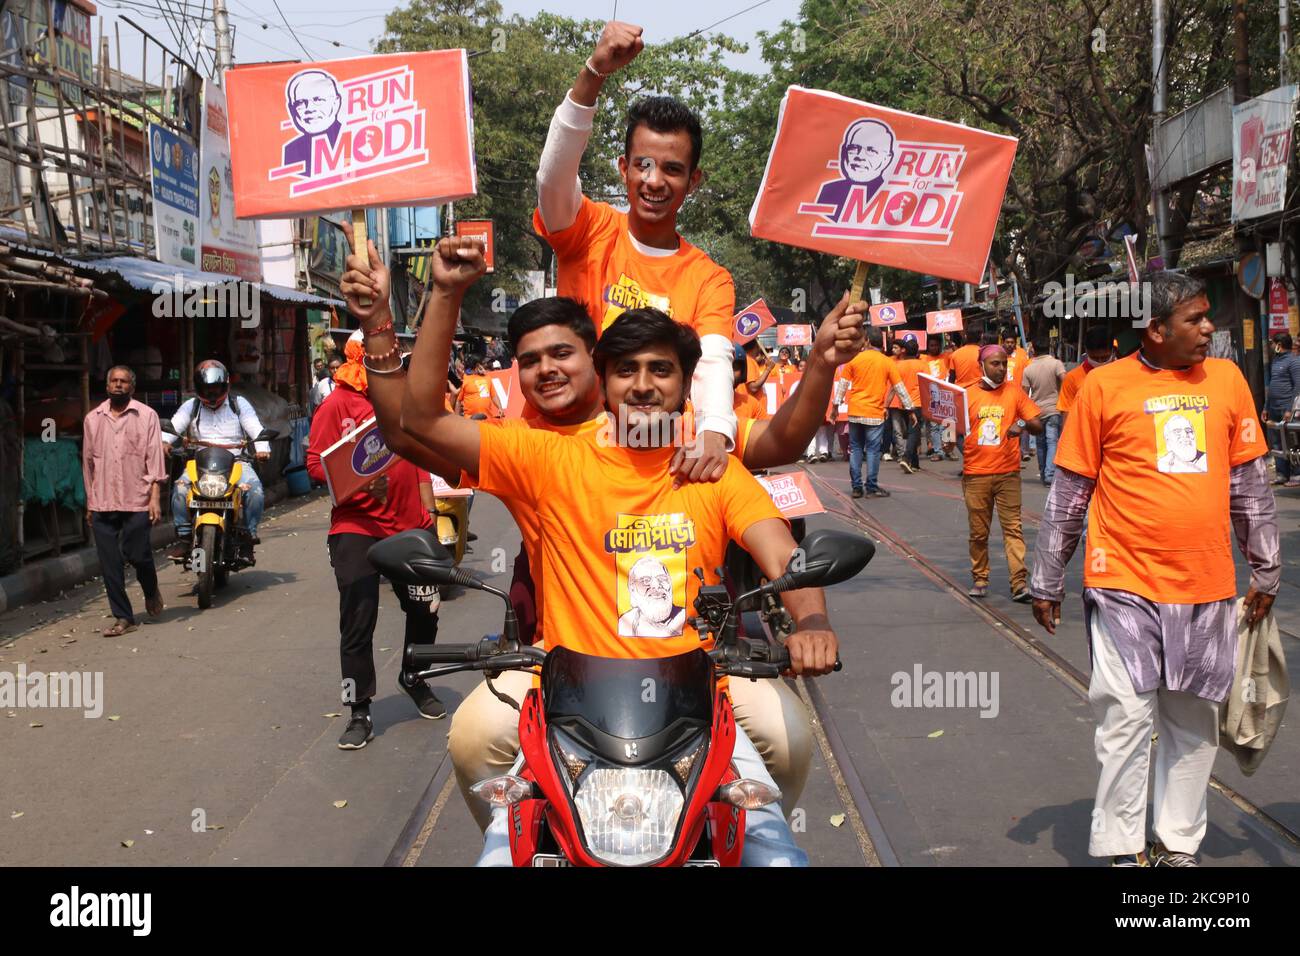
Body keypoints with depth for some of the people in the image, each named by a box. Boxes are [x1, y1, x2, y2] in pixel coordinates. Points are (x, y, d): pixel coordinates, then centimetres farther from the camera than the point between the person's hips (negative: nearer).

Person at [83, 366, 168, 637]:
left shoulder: (146, 415, 2)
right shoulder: (93, 419, 11)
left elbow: (154, 457, -1)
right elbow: (88, 461, 16)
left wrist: (155, 496, -8)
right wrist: (89, 501, 16)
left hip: (137, 500, -3)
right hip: (102, 502, 3)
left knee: (137, 554, -5)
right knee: (110, 564, 1)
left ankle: (151, 591, 27)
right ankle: (123, 617, 9)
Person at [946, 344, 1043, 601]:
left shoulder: (1014, 391, 3)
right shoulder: (968, 394, 5)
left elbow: (1038, 426, 1)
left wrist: (1023, 424, -20)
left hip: (1007, 473, -1)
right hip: (975, 474, 1)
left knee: (1012, 528, -6)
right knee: (978, 532, 8)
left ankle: (1019, 583, -8)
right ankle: (979, 579, 20)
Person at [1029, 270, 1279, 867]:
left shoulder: (1226, 379, 6)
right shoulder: (1106, 386, -3)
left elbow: (1251, 484, 13)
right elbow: (1068, 493, 1)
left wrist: (1266, 571, 16)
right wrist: (1046, 582, 4)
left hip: (1208, 588, 4)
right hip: (1126, 586, -3)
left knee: (1194, 723, 10)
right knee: (1126, 718, -1)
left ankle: (1178, 844, 24)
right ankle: (1123, 850, 12)